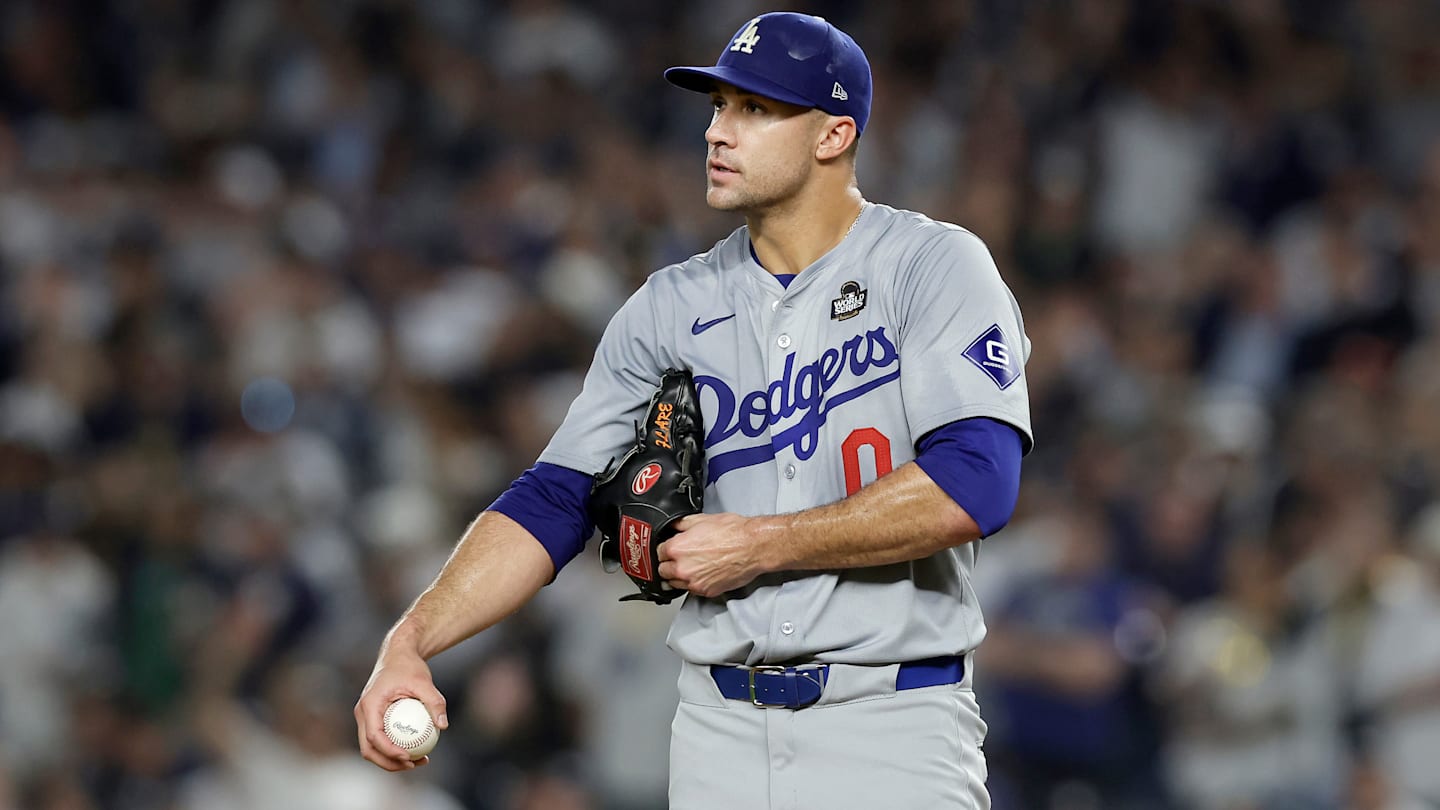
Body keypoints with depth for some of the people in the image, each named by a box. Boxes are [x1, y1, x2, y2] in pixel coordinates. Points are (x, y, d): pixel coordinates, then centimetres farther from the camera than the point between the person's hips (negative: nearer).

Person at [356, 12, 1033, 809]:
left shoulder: (936, 267, -4)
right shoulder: (670, 307, 11)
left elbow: (971, 487, -17)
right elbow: (553, 500, 6)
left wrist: (758, 545, -13)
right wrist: (409, 641, -8)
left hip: (892, 732, -4)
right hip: (721, 732, 4)